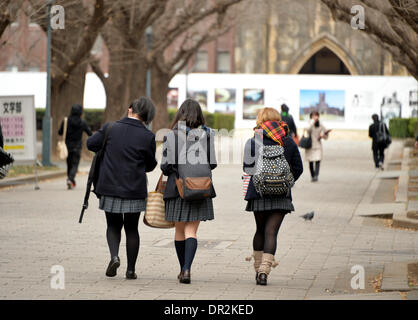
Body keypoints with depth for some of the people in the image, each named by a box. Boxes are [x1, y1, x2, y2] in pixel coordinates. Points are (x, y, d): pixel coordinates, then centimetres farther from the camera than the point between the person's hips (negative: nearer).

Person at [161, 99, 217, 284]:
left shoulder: (171, 136, -2)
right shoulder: (206, 135, 0)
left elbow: (165, 165, -3)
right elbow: (212, 163, 2)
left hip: (177, 186, 0)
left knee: (180, 230, 13)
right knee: (191, 231, -1)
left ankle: (183, 269, 22)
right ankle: (187, 269, -18)